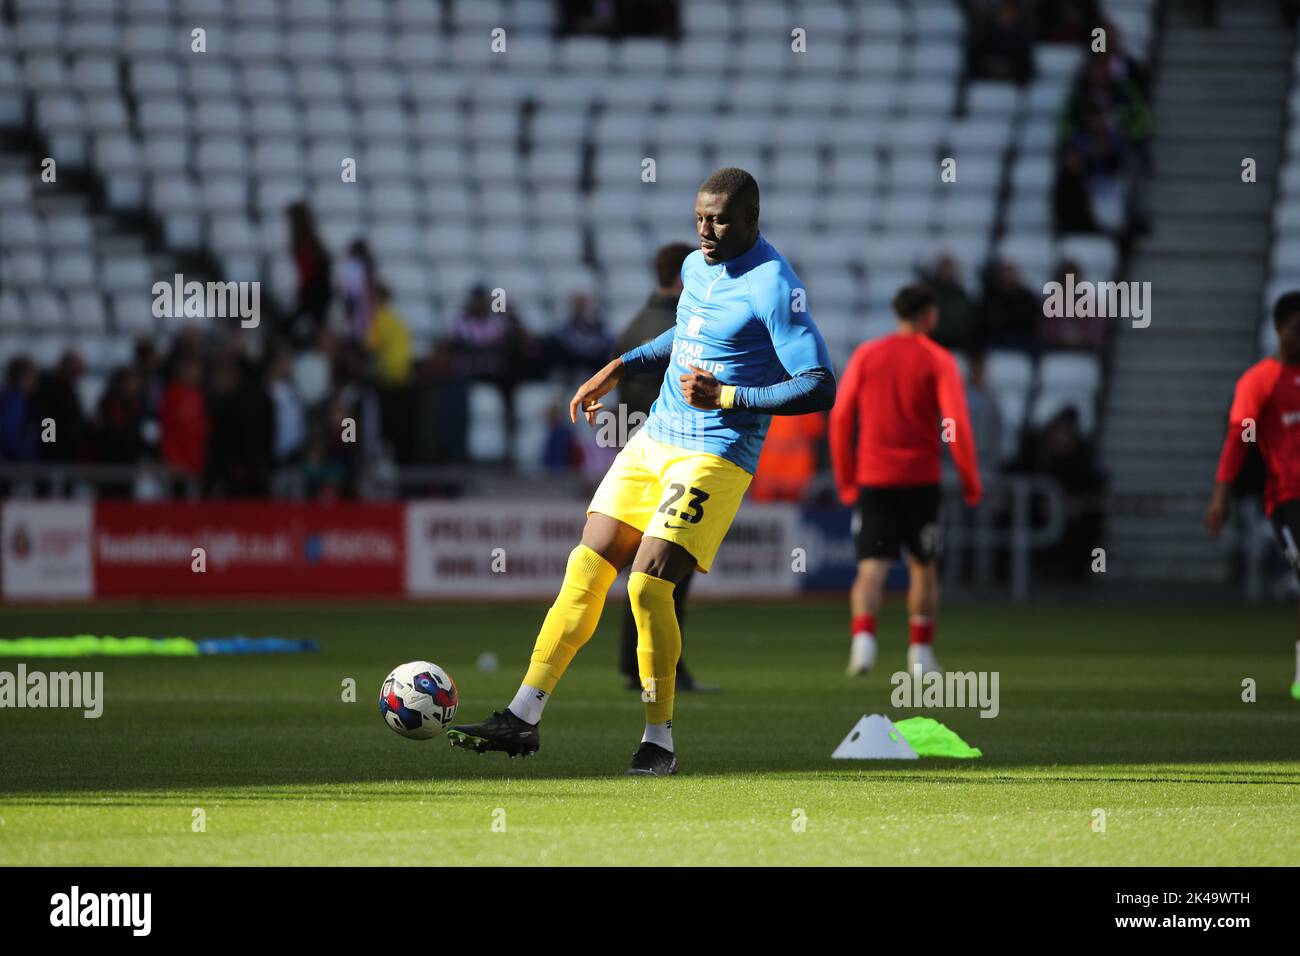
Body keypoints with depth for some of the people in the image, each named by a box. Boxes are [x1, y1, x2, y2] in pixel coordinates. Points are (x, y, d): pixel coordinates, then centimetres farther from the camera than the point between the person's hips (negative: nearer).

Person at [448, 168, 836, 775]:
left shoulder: (774, 288, -15)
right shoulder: (696, 267, 10)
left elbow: (820, 388, -20)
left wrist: (725, 396, -20)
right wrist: (618, 369, 22)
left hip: (715, 457, -8)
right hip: (652, 442, 8)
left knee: (648, 584, -17)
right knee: (585, 570, 2)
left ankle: (659, 741, -3)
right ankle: (524, 718, 7)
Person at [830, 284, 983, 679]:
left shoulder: (866, 355, 6)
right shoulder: (937, 360, -2)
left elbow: (841, 417, 4)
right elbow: (956, 422, -11)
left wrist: (846, 480, 11)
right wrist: (971, 482, -4)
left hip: (872, 480, 1)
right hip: (920, 479, -1)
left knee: (872, 566, -5)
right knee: (923, 566, 15)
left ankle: (863, 636, -28)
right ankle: (920, 650, 16)